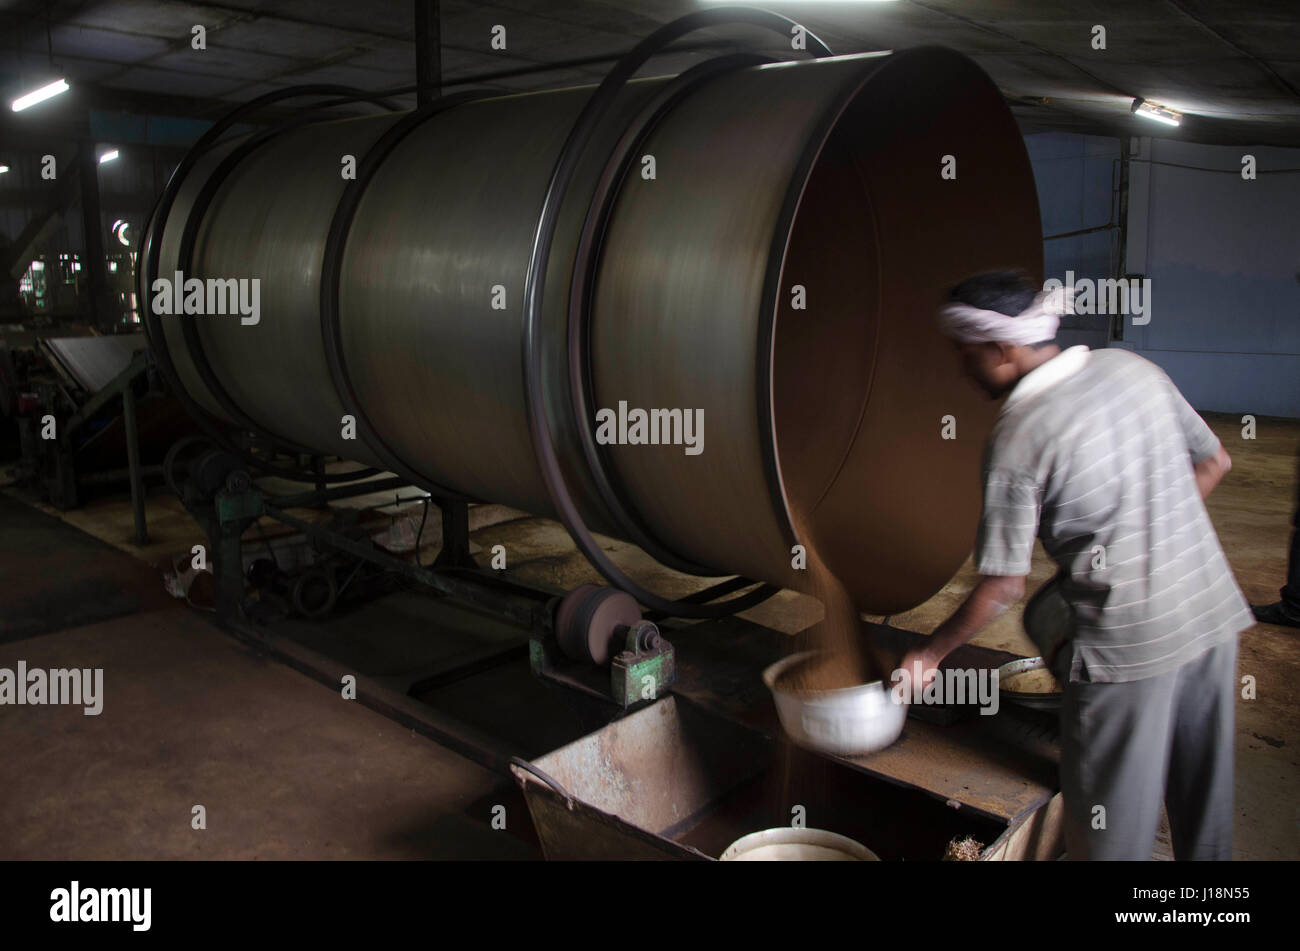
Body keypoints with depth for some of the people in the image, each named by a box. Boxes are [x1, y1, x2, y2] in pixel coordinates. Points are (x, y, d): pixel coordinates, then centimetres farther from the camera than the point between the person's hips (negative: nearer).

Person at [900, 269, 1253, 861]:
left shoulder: (1018, 438, -16)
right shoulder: (1133, 368, 2)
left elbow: (1003, 588, -14)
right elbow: (1213, 463, 12)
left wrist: (929, 654, -1)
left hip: (1127, 641, -7)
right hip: (1213, 612, 7)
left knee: (1108, 824, 10)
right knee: (1202, 795, 22)